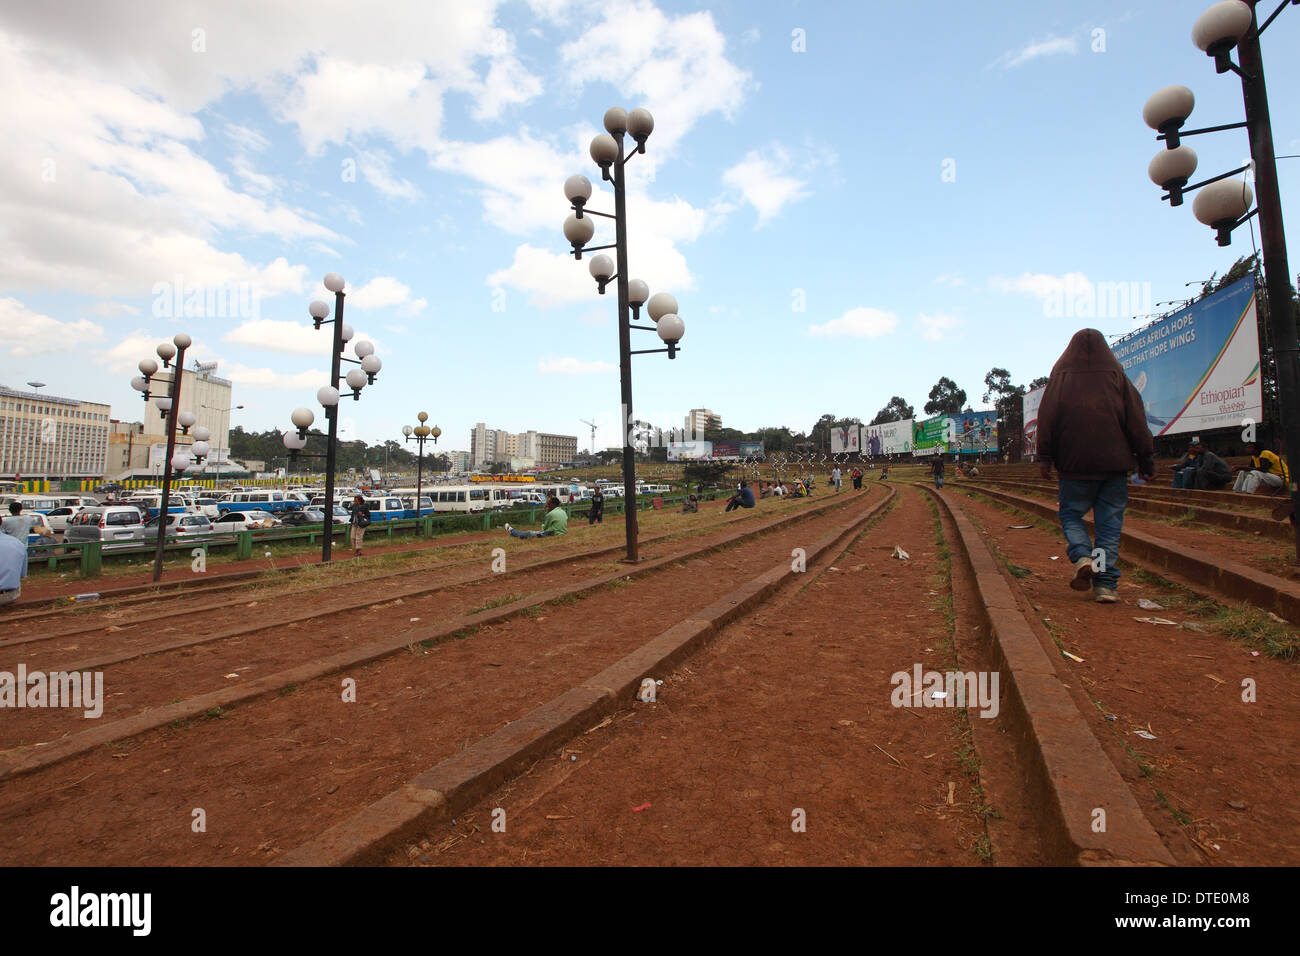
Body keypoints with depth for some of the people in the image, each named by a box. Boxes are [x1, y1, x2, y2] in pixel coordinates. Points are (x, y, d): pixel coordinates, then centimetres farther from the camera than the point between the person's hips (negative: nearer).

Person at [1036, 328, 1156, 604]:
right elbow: (1137, 421, 5)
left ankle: (1082, 557, -13)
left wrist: (1045, 458, -2)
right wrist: (1147, 460, 8)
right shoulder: (1117, 375, 6)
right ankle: (1105, 584, 3)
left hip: (1073, 463, -1)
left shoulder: (1061, 376, 3)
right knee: (1109, 523, 5)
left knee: (1070, 513, 12)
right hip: (1114, 464, 2)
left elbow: (1046, 418, -3)